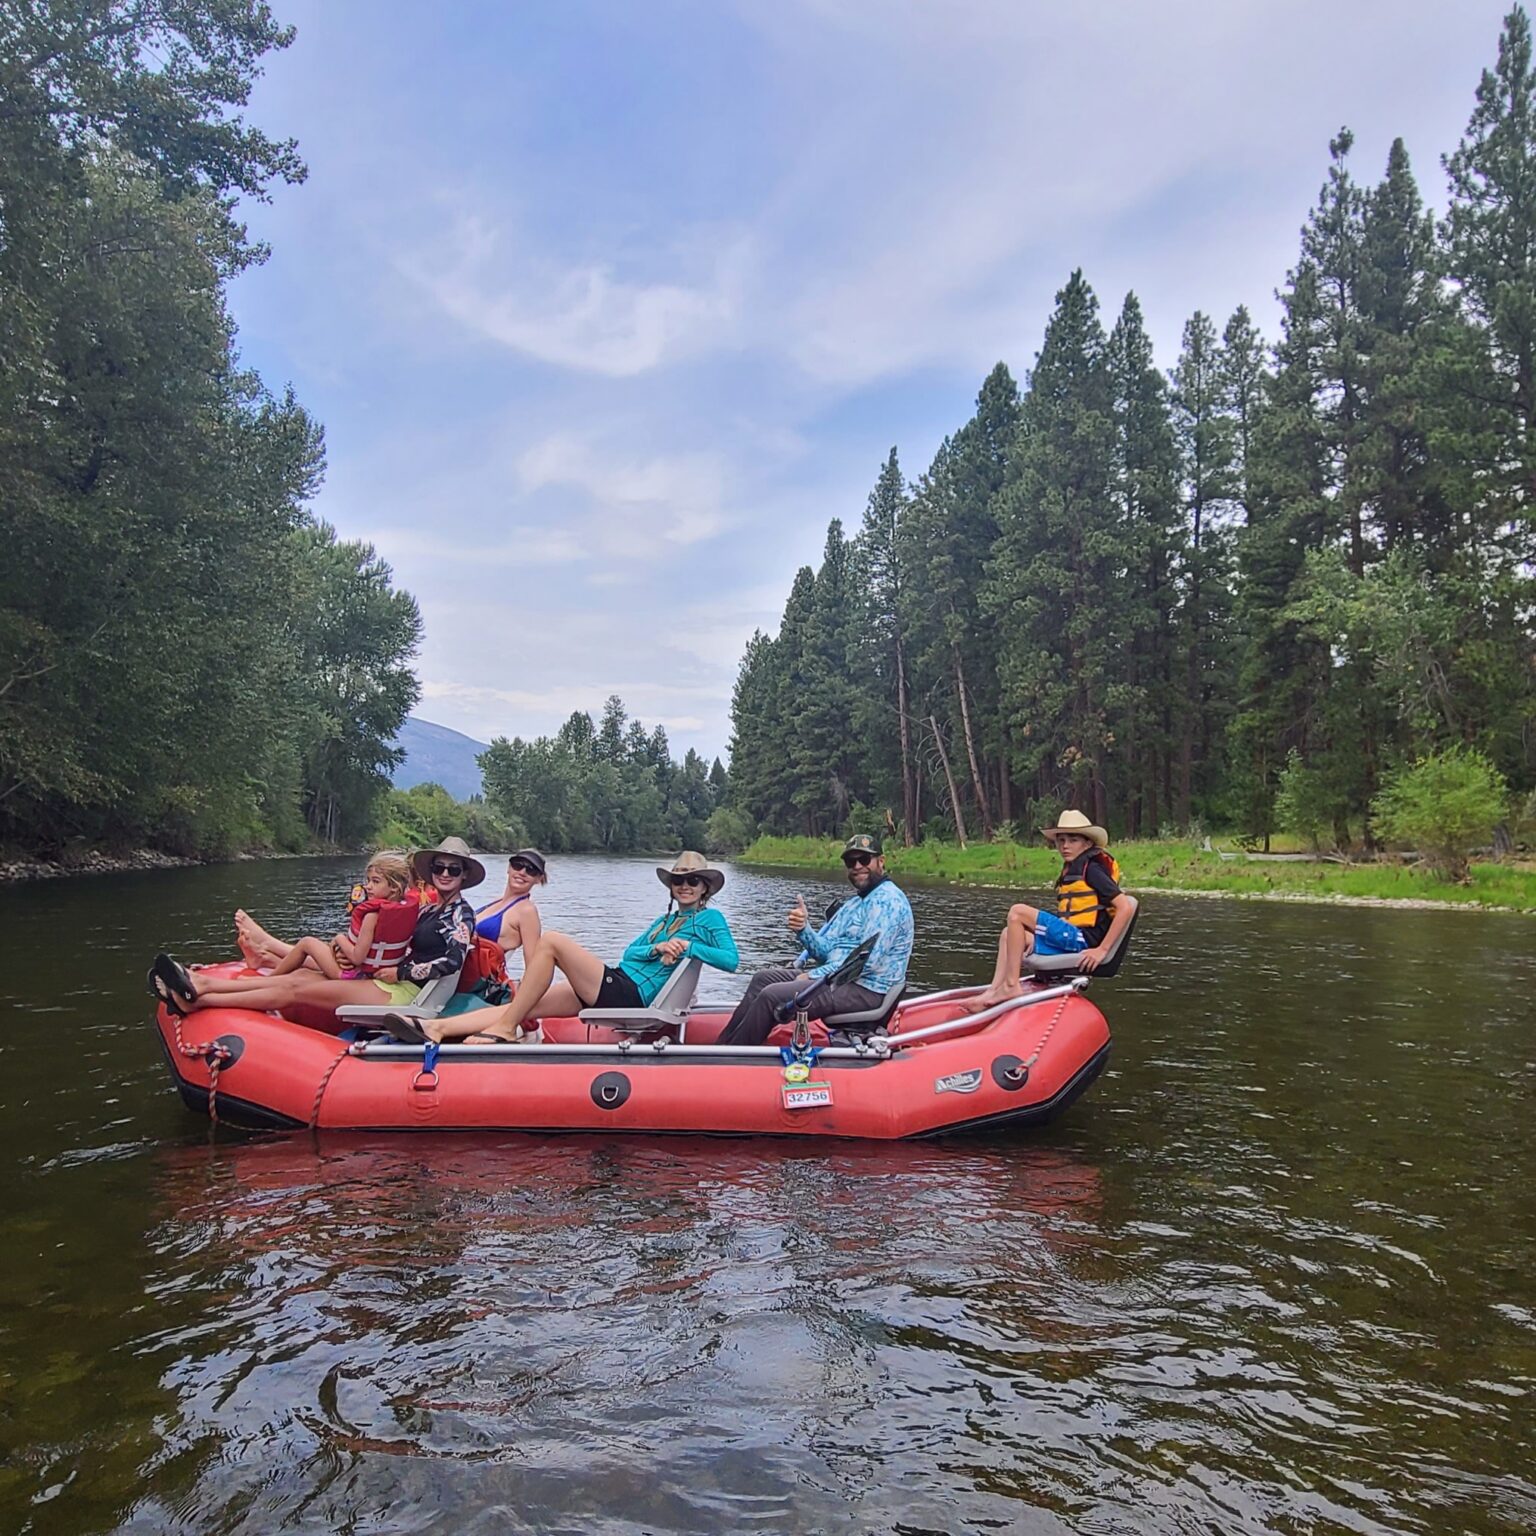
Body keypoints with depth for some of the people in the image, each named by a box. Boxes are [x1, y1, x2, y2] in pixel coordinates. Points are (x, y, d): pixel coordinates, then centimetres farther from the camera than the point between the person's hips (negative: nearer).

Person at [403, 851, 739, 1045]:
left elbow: (732, 960, -8)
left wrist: (690, 946, -14)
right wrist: (656, 948, -2)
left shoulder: (710, 918, 6)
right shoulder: (666, 919, 27)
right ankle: (436, 1029, -15)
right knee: (523, 1007, -6)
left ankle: (505, 1029, -18)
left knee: (551, 941, -19)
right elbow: (629, 953, 17)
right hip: (614, 992, 8)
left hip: (627, 995, -8)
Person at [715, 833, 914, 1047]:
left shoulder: (888, 899, -14)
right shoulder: (854, 902, 18)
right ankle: (722, 1046, 10)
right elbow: (825, 950, 11)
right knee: (763, 978, 9)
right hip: (839, 977, 10)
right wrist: (803, 929, -10)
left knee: (771, 996, -18)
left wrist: (814, 975, -15)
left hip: (864, 989, -10)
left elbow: (868, 961, -23)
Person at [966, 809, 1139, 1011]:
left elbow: (1126, 907, -17)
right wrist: (1037, 936, 5)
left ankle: (1011, 986, -15)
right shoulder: (1069, 871, 18)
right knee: (1008, 934, 10)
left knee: (1017, 912, -15)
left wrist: (1102, 950, -20)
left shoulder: (1091, 869, -8)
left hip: (1082, 940, -9)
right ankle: (993, 992, -4)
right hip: (1069, 939, 9)